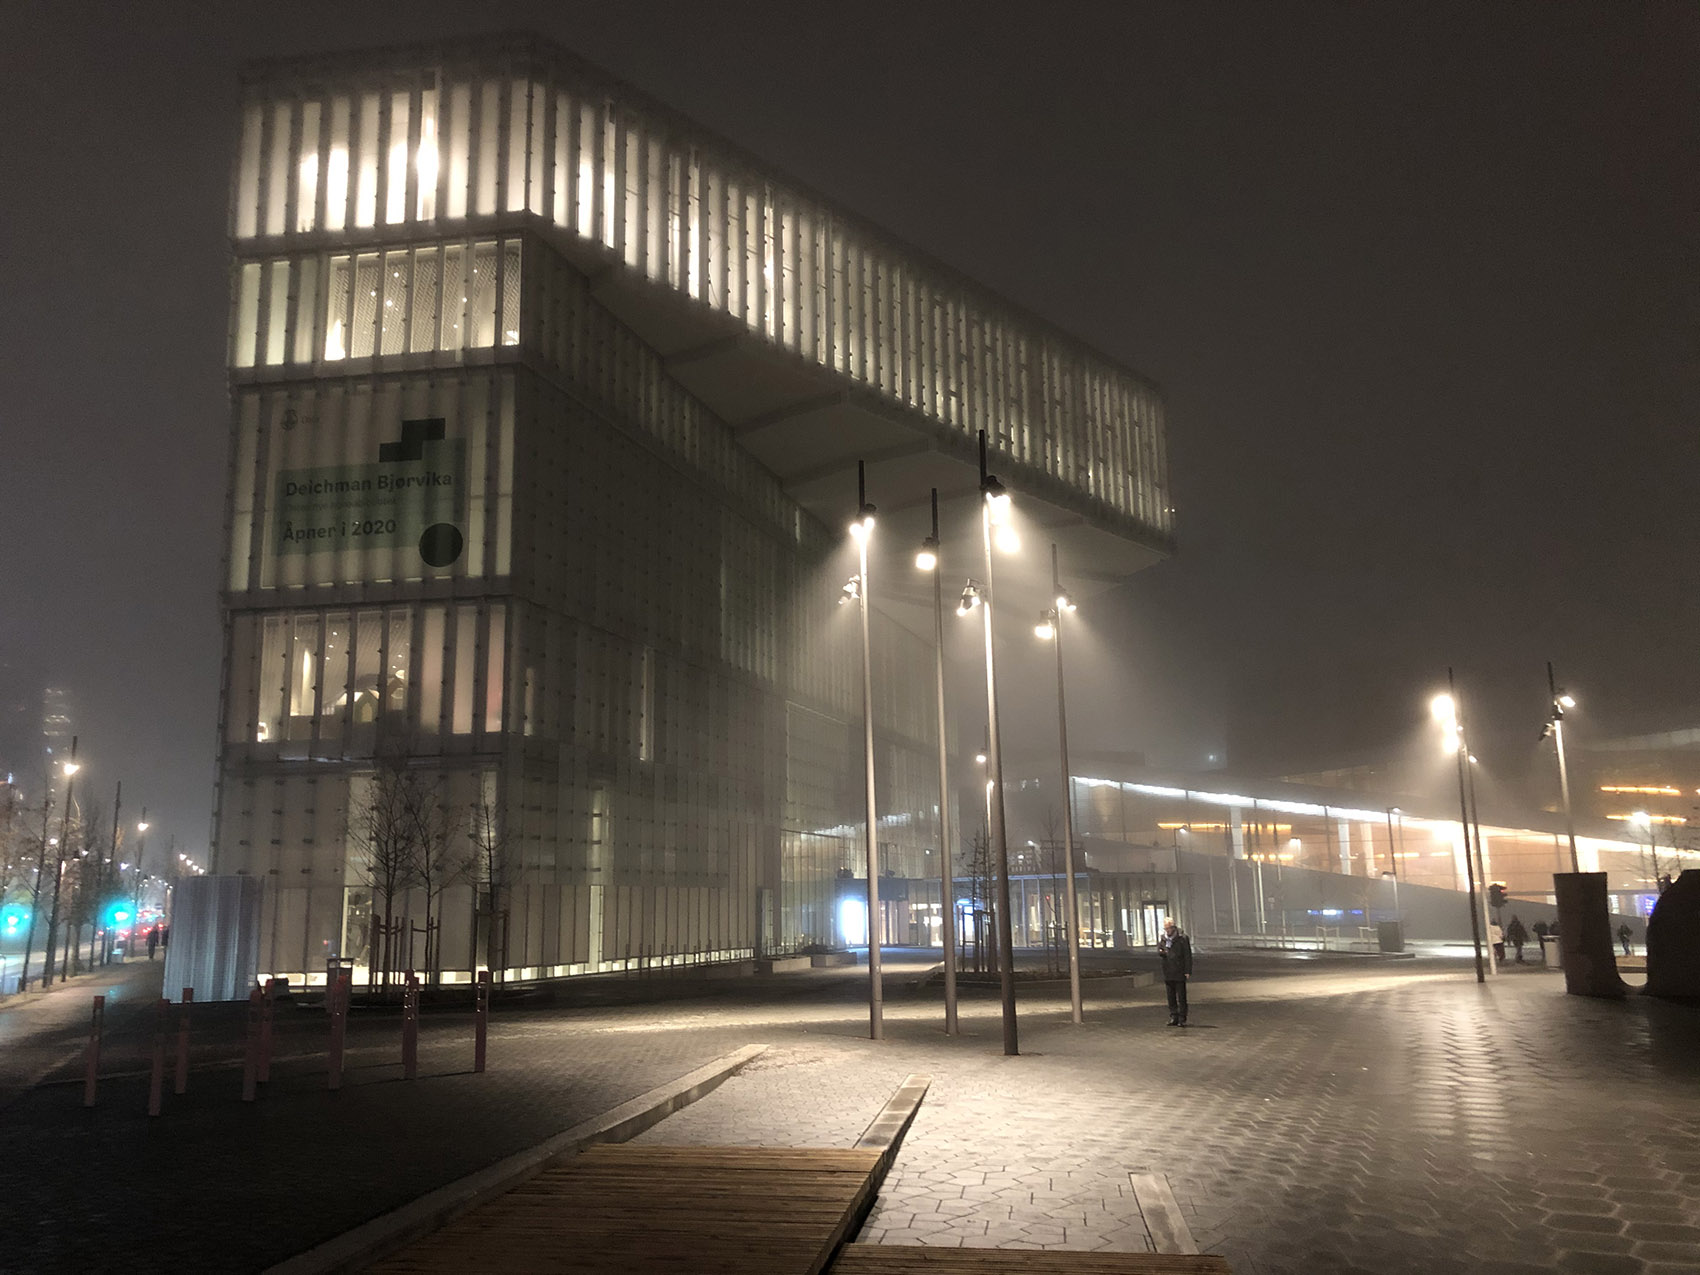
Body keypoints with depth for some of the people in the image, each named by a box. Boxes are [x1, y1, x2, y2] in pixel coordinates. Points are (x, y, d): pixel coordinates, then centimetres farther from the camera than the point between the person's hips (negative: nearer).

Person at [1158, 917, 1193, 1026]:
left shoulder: (1182, 939, -5)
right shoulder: (1162, 939, 9)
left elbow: (1187, 956, -4)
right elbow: (1158, 955, 16)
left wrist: (1188, 971, -10)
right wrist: (1161, 953, -8)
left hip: (1180, 973, -5)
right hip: (1168, 973, 5)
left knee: (1181, 997, -1)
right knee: (1171, 997, 9)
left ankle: (1182, 1019, 3)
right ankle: (1173, 1017, 16)